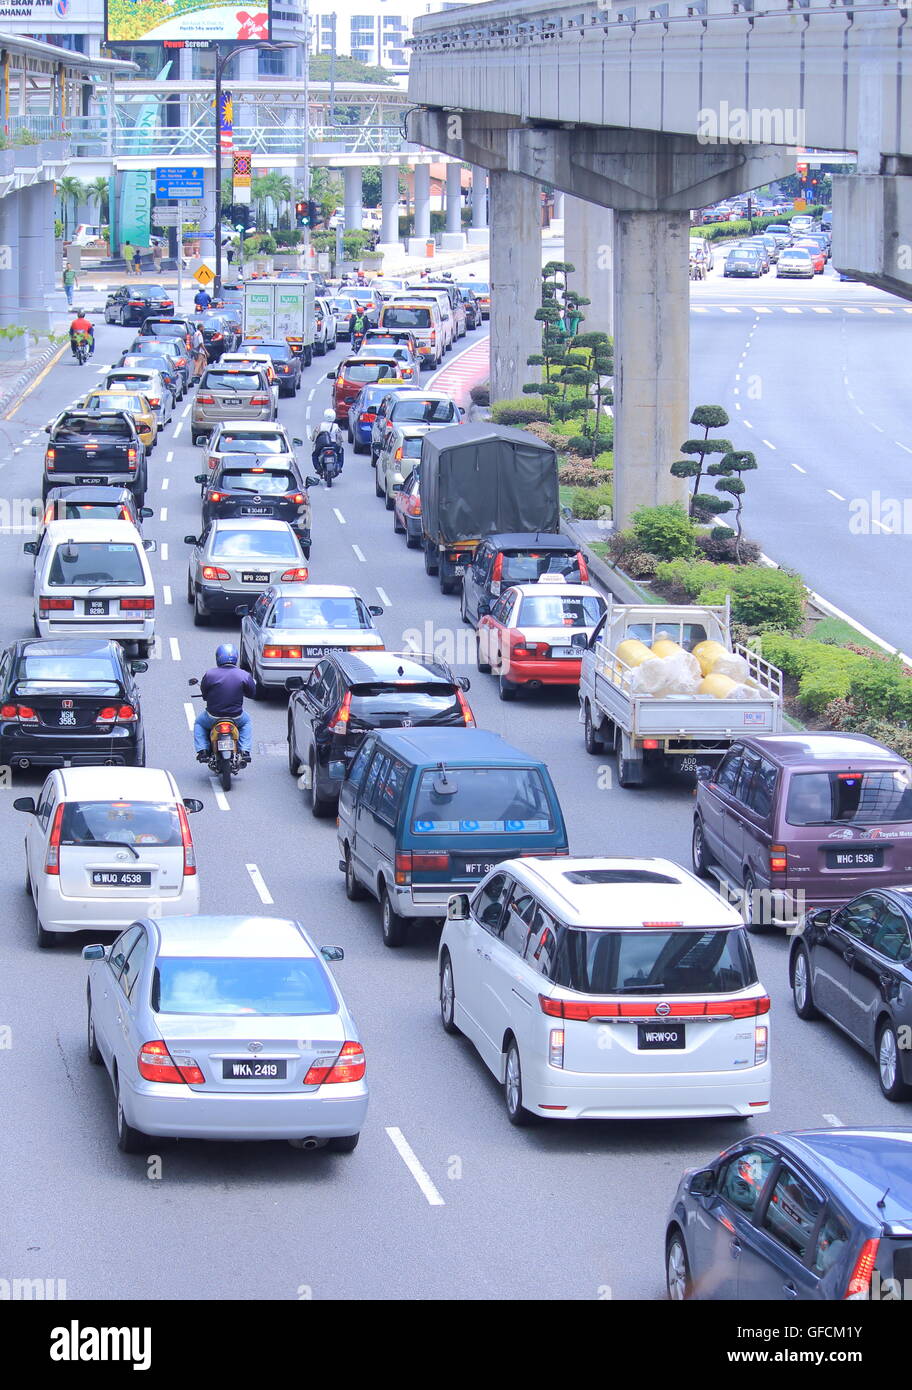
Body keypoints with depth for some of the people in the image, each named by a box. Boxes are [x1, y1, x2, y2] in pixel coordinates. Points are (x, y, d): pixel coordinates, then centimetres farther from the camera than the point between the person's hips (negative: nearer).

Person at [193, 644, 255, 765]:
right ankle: (245, 752, 20)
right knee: (247, 722, 35)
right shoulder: (243, 675, -12)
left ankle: (202, 751, 15)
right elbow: (252, 692, 3)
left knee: (199, 723, 32)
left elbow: (203, 691, -2)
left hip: (213, 716, -1)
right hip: (236, 717, 1)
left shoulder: (210, 674, -15)